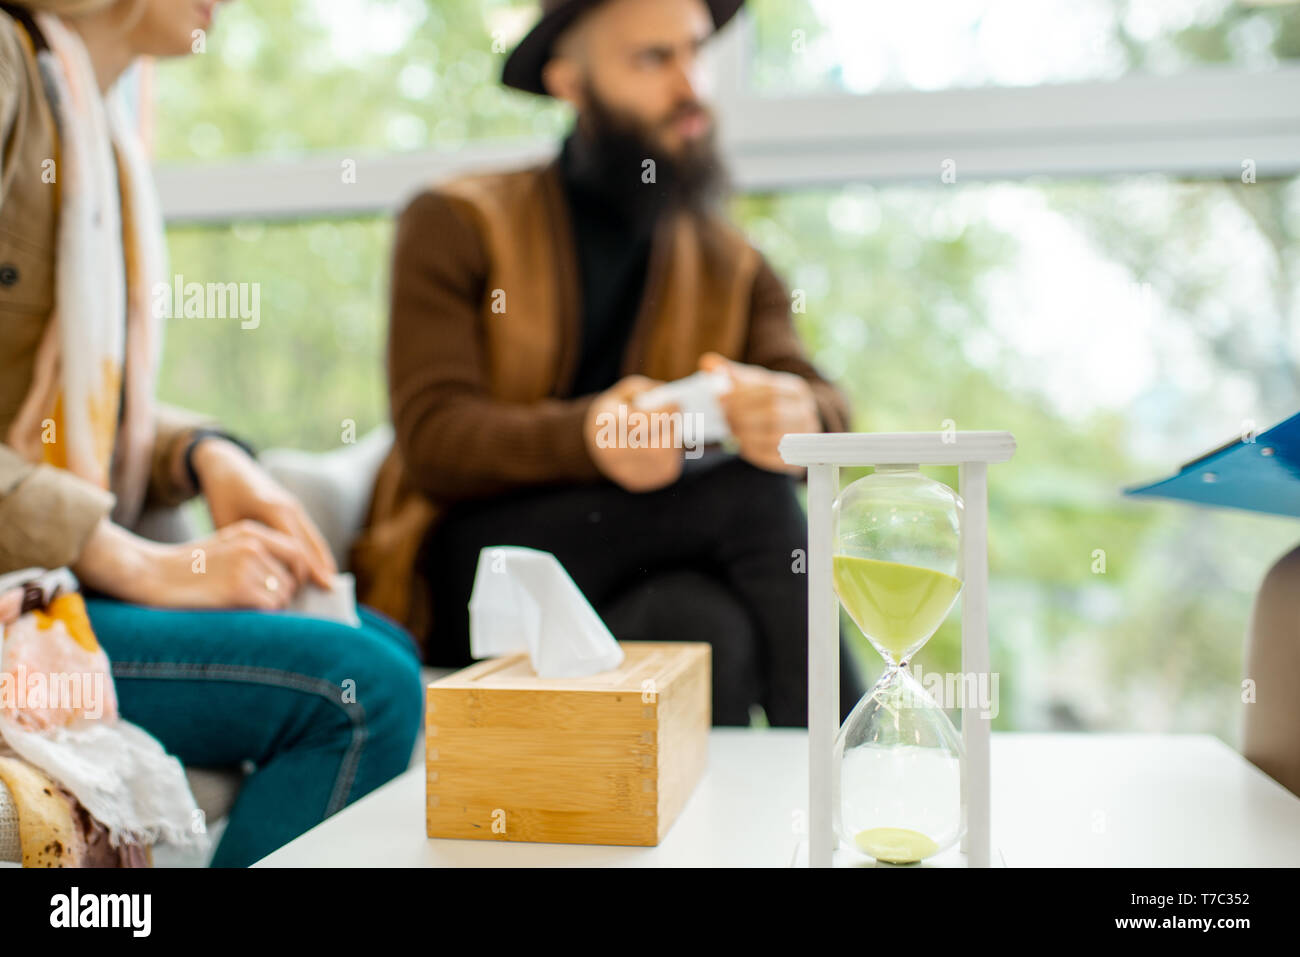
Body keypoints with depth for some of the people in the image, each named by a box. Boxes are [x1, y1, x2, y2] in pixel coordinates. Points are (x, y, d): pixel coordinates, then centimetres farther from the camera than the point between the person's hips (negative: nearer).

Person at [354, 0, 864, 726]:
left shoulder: (732, 265, 16)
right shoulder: (456, 225, 4)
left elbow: (826, 409, 0)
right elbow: (432, 439, -9)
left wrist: (800, 416, -27)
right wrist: (588, 437, -30)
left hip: (646, 589, 3)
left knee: (708, 624, -34)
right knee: (753, 495, -26)